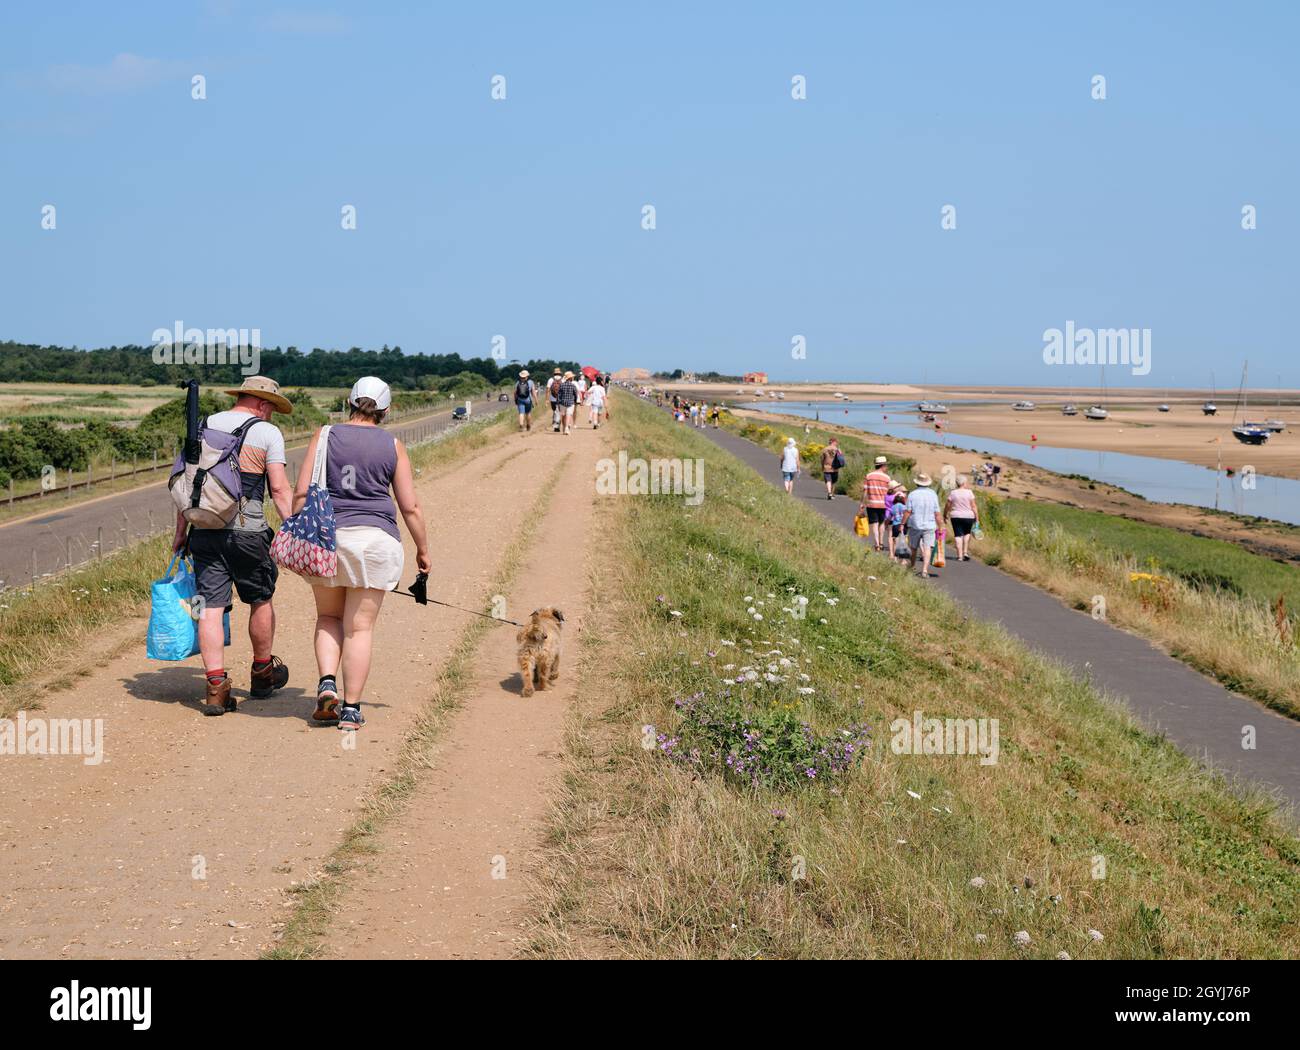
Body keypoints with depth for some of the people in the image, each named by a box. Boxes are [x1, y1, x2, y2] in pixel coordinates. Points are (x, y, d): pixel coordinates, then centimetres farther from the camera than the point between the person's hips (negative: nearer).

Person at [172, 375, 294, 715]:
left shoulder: (205, 426, 12)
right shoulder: (267, 432, -1)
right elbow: (279, 489, -7)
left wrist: (181, 531, 16)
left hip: (205, 528, 3)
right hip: (247, 528, -3)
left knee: (210, 607, 2)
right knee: (261, 600, 16)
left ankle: (216, 687, -4)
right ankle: (263, 672, 31)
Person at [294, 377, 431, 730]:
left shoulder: (324, 437, 2)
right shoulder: (393, 446, 2)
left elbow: (301, 492, -2)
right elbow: (410, 507, 1)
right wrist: (423, 549, 11)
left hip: (326, 536, 1)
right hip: (375, 540, -1)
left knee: (328, 618, 20)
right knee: (360, 627, 4)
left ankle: (327, 683, -1)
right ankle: (351, 709, 5)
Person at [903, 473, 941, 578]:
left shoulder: (912, 494, -7)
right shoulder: (933, 494, -2)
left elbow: (907, 512, -9)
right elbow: (936, 513, -1)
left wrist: (902, 524, -1)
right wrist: (939, 526, 7)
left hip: (915, 525, 0)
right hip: (929, 526, 0)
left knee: (914, 547, 18)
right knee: (927, 548, -3)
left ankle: (912, 565, 39)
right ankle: (925, 570, -15)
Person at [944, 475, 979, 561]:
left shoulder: (952, 493, -2)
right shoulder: (969, 492, -7)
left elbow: (947, 506, 2)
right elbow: (973, 506, -7)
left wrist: (945, 515, 17)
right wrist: (977, 518, -1)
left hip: (956, 517, 0)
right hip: (968, 517, 0)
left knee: (958, 535, 3)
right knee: (967, 533, 21)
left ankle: (960, 555, -1)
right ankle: (965, 552, 14)